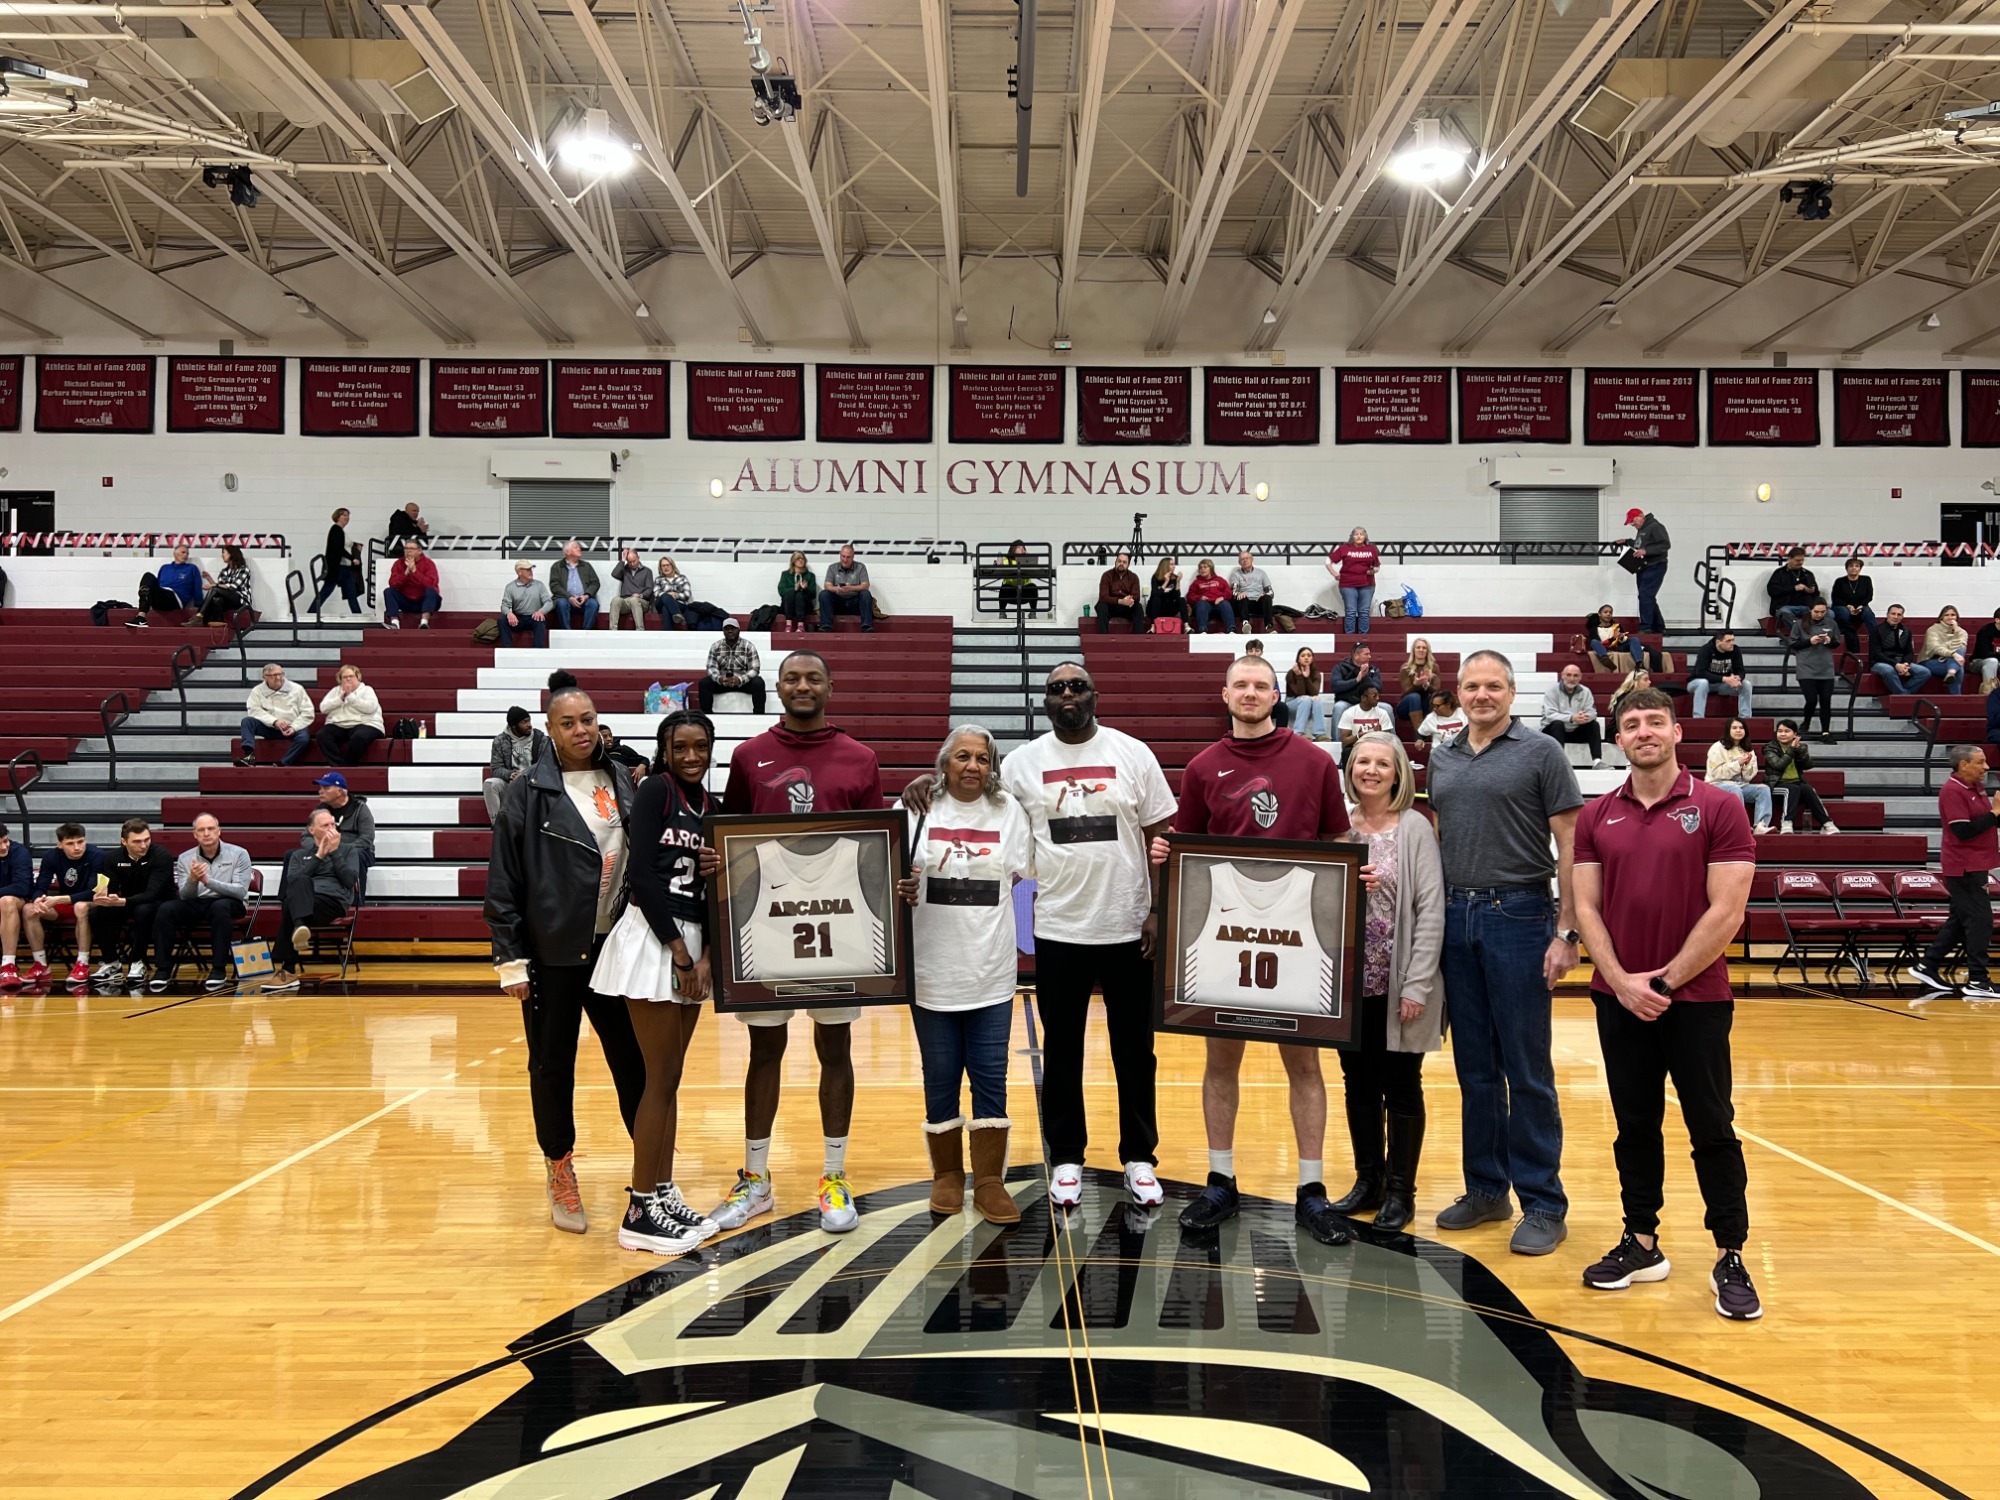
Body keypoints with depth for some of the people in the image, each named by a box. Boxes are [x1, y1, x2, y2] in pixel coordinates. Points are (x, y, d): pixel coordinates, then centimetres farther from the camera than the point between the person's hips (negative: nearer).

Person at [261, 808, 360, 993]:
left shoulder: (348, 850, 23)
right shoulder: (299, 855, 29)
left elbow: (350, 880, 4)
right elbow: (292, 880, 5)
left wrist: (334, 852, 1)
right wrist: (318, 856, 1)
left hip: (336, 901, -2)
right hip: (304, 900, 2)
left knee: (291, 907, -35)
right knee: (301, 881, -37)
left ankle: (287, 970, -40)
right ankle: (300, 927, -64)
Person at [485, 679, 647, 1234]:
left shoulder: (624, 783, 6)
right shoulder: (528, 792, -4)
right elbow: (502, 883, -4)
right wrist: (509, 959, -7)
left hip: (617, 948, 3)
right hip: (552, 954, -2)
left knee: (633, 1062, 5)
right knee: (552, 1068, 8)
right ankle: (559, 1173, 24)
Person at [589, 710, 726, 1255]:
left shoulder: (711, 806, 13)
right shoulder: (654, 790, -6)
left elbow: (715, 887, 10)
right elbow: (643, 874, -14)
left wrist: (707, 956, -4)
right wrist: (679, 951, -13)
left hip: (693, 944, 7)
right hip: (653, 938, -7)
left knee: (670, 1078, 12)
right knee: (660, 1078, -5)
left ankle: (663, 1194, 21)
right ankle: (639, 1212, 3)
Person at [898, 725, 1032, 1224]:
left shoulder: (1008, 811, 3)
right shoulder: (918, 809, -2)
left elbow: (1021, 877, 8)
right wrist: (901, 890, -18)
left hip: (991, 972, 1)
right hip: (932, 970, -1)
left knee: (990, 1078, 3)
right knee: (940, 1078, 9)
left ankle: (990, 1181, 13)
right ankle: (947, 1175, 24)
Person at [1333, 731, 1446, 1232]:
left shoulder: (1414, 828, -6)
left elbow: (1431, 911, -9)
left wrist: (1417, 985, -14)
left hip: (1398, 985, -3)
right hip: (1350, 982, 4)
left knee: (1401, 1088, 5)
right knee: (1359, 1084, 12)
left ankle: (1400, 1191, 17)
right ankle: (1367, 1180, 26)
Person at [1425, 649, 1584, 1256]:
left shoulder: (1541, 753, -2)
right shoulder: (1442, 760, 13)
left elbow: (1571, 849, -5)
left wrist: (1566, 933, -12)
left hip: (1518, 917, -5)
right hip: (1456, 917, 5)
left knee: (1527, 1071, -1)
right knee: (1474, 1068, 11)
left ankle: (1543, 1204, 8)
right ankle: (1485, 1188, 22)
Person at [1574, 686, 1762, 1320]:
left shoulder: (1718, 809, -5)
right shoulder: (1596, 817, 6)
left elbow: (1726, 913, -10)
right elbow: (1586, 906, 3)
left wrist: (1667, 980, -11)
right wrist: (1621, 981, -10)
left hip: (1696, 998, -3)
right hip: (1619, 998, 4)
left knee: (1712, 1129, 2)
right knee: (1634, 1125, 11)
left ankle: (1730, 1260, 13)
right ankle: (1641, 1244, 23)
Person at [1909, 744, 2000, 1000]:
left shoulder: (1976, 787, 11)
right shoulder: (1952, 791, -17)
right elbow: (1964, 831, -23)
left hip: (1975, 865, 10)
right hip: (1964, 867, -10)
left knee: (1960, 920, 14)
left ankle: (1927, 966, 21)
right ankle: (1977, 982, -2)